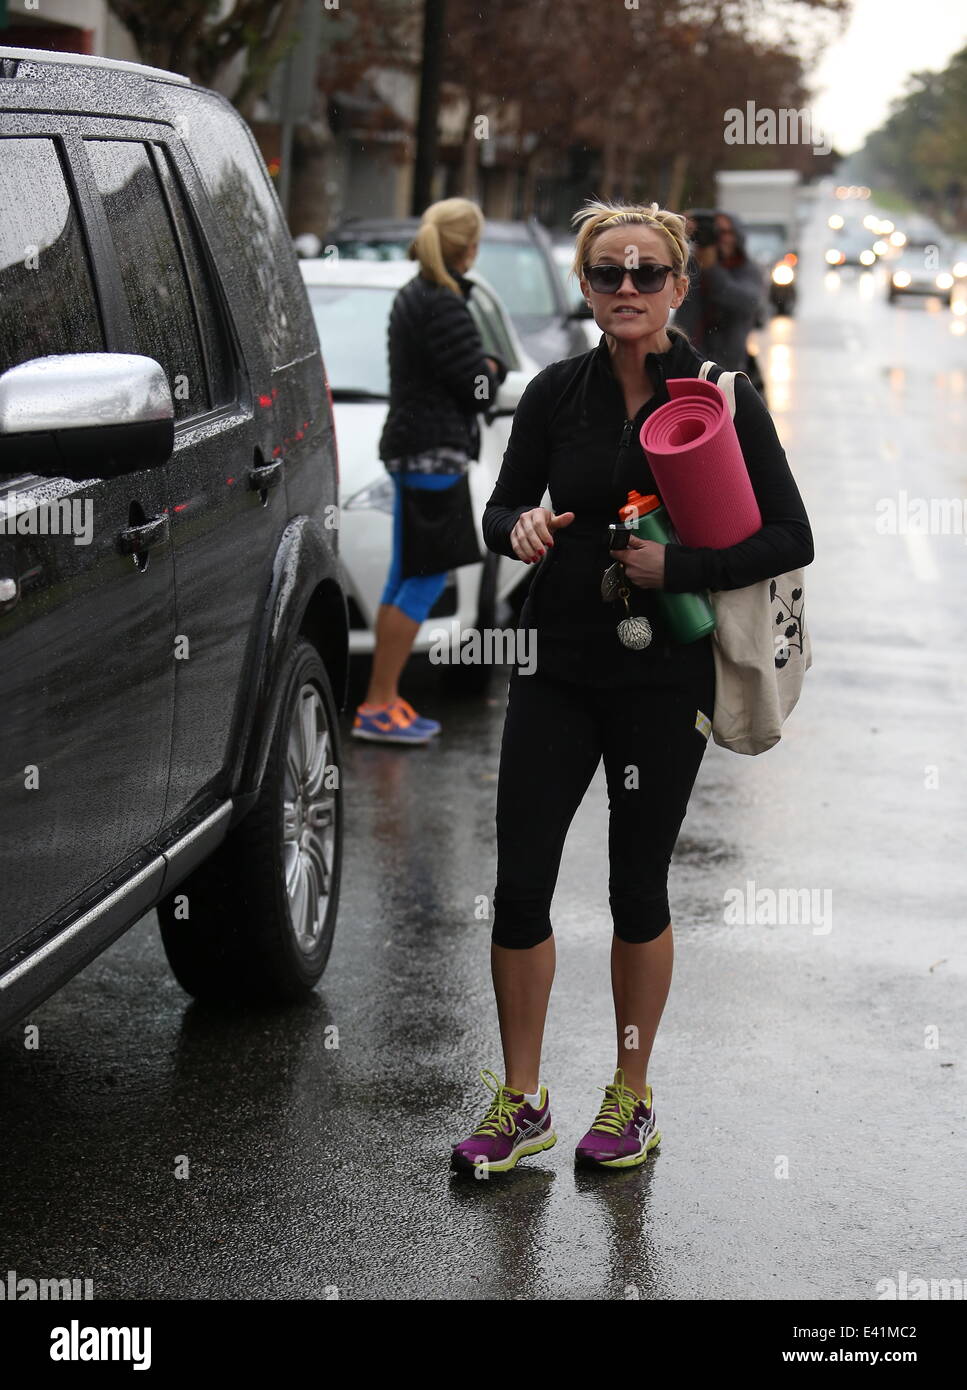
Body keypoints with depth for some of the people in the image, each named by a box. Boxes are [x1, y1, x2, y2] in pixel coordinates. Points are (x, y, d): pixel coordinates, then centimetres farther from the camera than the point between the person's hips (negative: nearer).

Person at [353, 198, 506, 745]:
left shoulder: (412, 296, 15)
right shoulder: (445, 306, -16)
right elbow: (477, 387, -16)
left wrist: (486, 368, 1)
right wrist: (493, 370, 5)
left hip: (408, 447, 10)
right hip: (436, 452, -10)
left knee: (406, 577, 13)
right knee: (427, 579, -8)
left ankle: (385, 700, 18)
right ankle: (379, 708, -8)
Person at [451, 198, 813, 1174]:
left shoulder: (720, 398, -5)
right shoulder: (556, 394, 2)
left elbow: (791, 538, -7)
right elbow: (501, 509, 9)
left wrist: (676, 567, -19)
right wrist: (521, 527, -15)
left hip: (663, 679, -2)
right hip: (556, 669, 2)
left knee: (637, 887, 7)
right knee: (519, 881, 0)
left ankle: (631, 1101, 24)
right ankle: (520, 1103, 14)